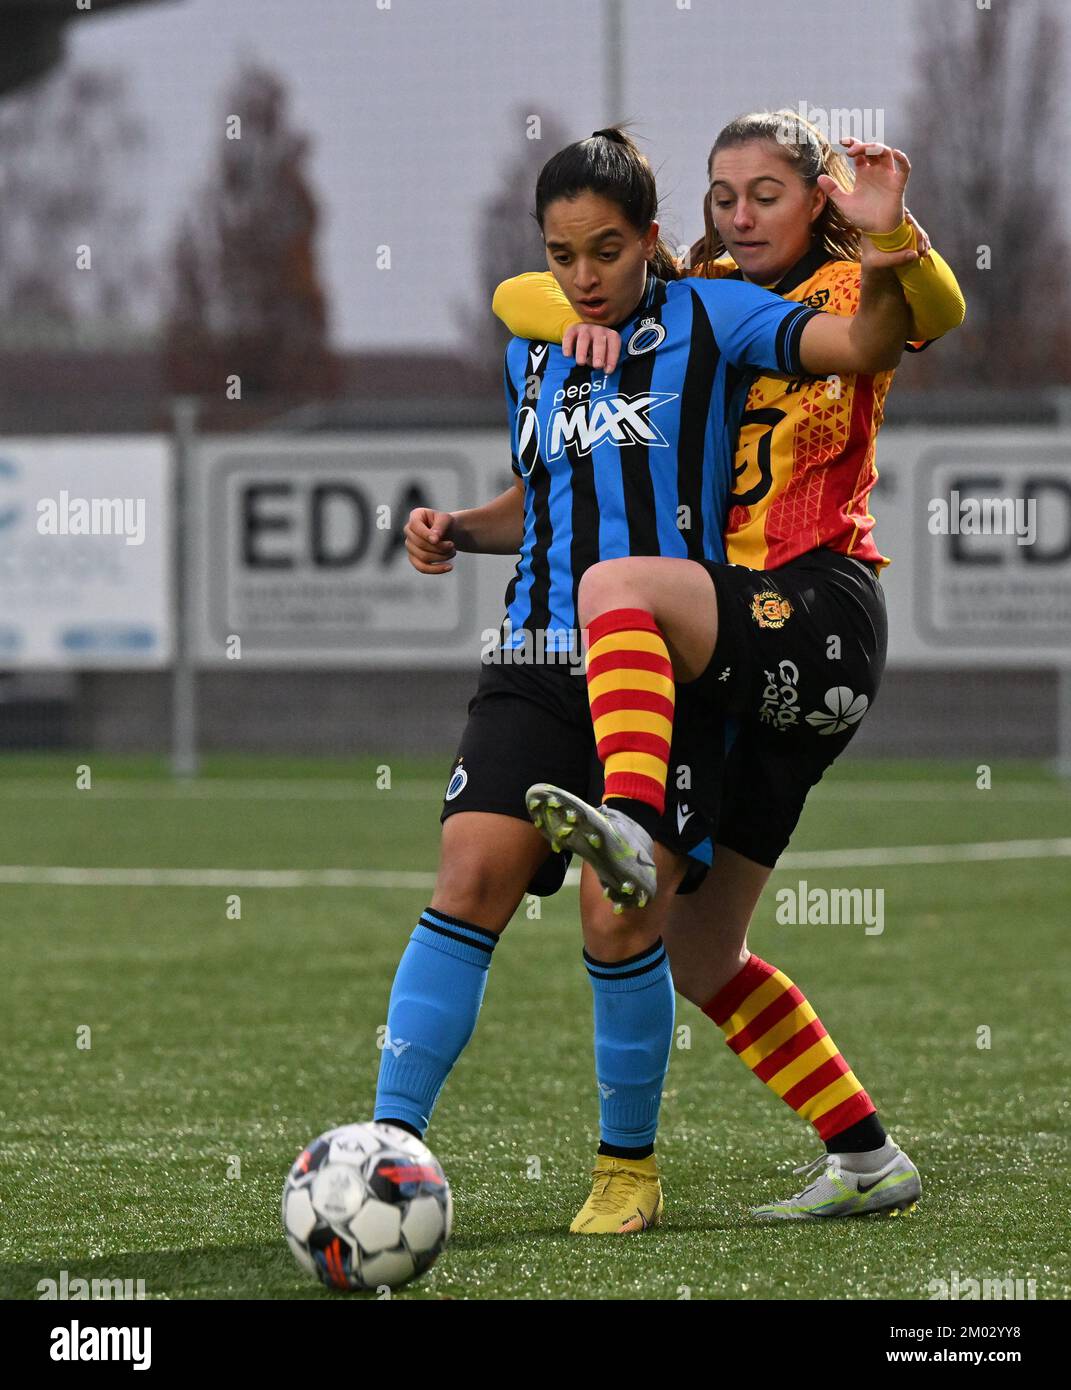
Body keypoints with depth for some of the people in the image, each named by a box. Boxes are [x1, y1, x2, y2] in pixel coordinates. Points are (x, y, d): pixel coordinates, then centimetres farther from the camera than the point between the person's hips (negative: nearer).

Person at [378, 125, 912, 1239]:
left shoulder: (708, 321, 0)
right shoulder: (529, 355, 15)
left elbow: (865, 347, -12)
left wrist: (885, 258, -31)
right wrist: (459, 528, 11)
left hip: (670, 669, -4)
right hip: (538, 666, 4)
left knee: (619, 921, -10)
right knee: (470, 879, -13)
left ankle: (629, 1168, 10)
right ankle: (388, 1148, -13)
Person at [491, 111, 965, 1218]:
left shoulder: (846, 294, 5)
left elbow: (937, 311, -18)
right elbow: (516, 296, 14)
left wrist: (894, 235, -40)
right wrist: (578, 316, -9)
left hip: (821, 612, -8)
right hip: (745, 645, 8)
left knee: (616, 583, -36)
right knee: (699, 954, 7)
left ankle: (630, 830, -58)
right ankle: (865, 1158, 15)